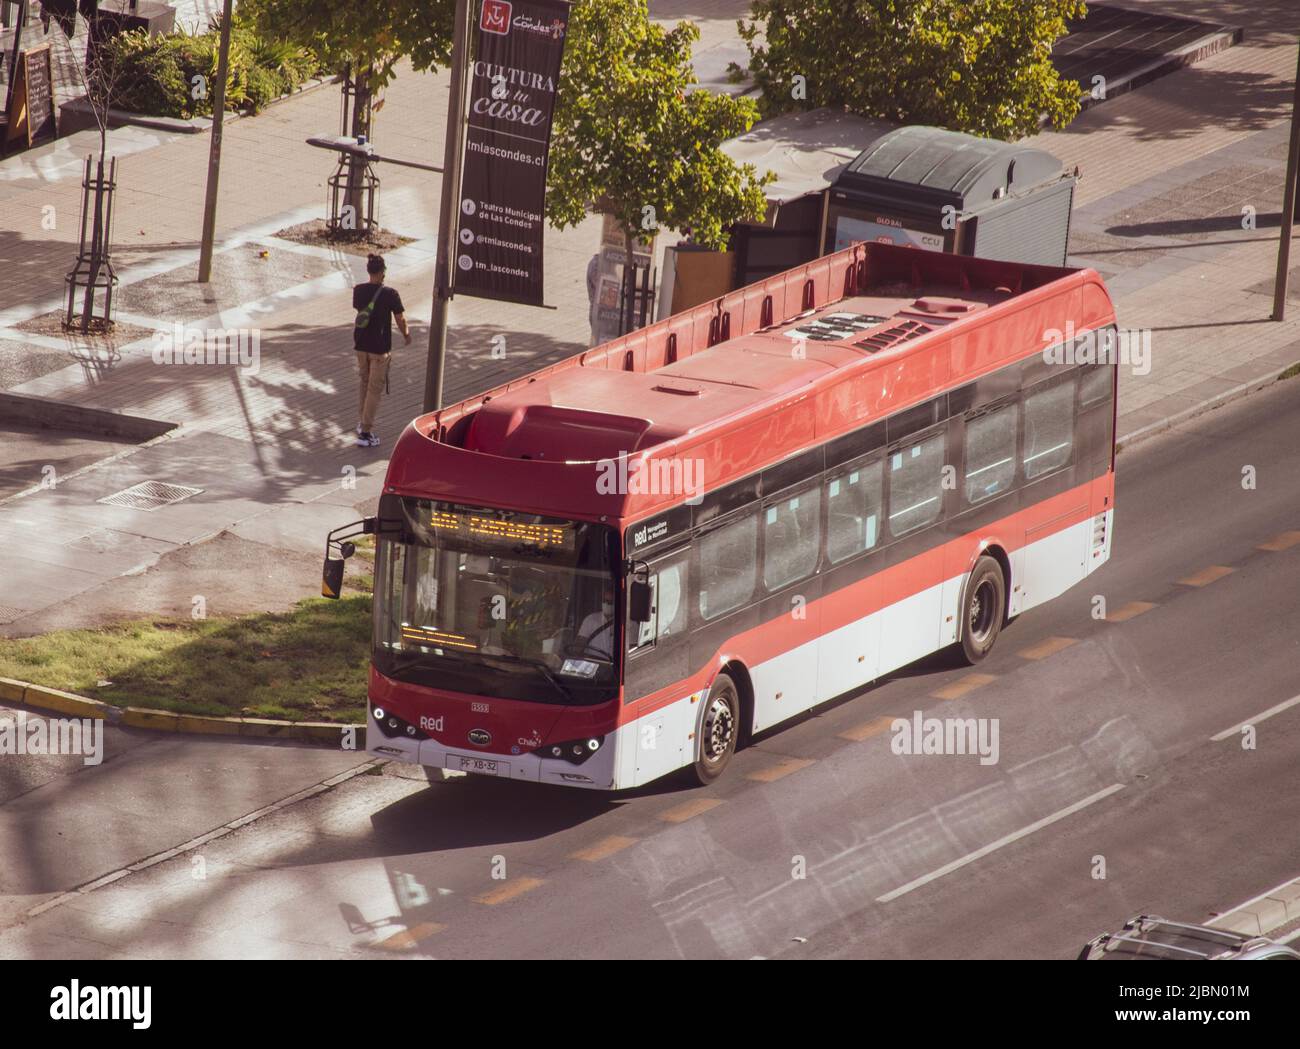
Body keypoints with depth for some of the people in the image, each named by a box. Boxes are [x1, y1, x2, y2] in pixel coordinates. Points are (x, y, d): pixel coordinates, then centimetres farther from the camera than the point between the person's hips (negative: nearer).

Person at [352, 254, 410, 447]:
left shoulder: (358, 291, -3)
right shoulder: (389, 294, -18)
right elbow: (400, 319, -10)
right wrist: (406, 335, 10)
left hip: (361, 344, 5)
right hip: (380, 348, -5)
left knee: (365, 383, 24)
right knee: (375, 389, 1)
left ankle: (362, 422, 34)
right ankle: (365, 433, -1)